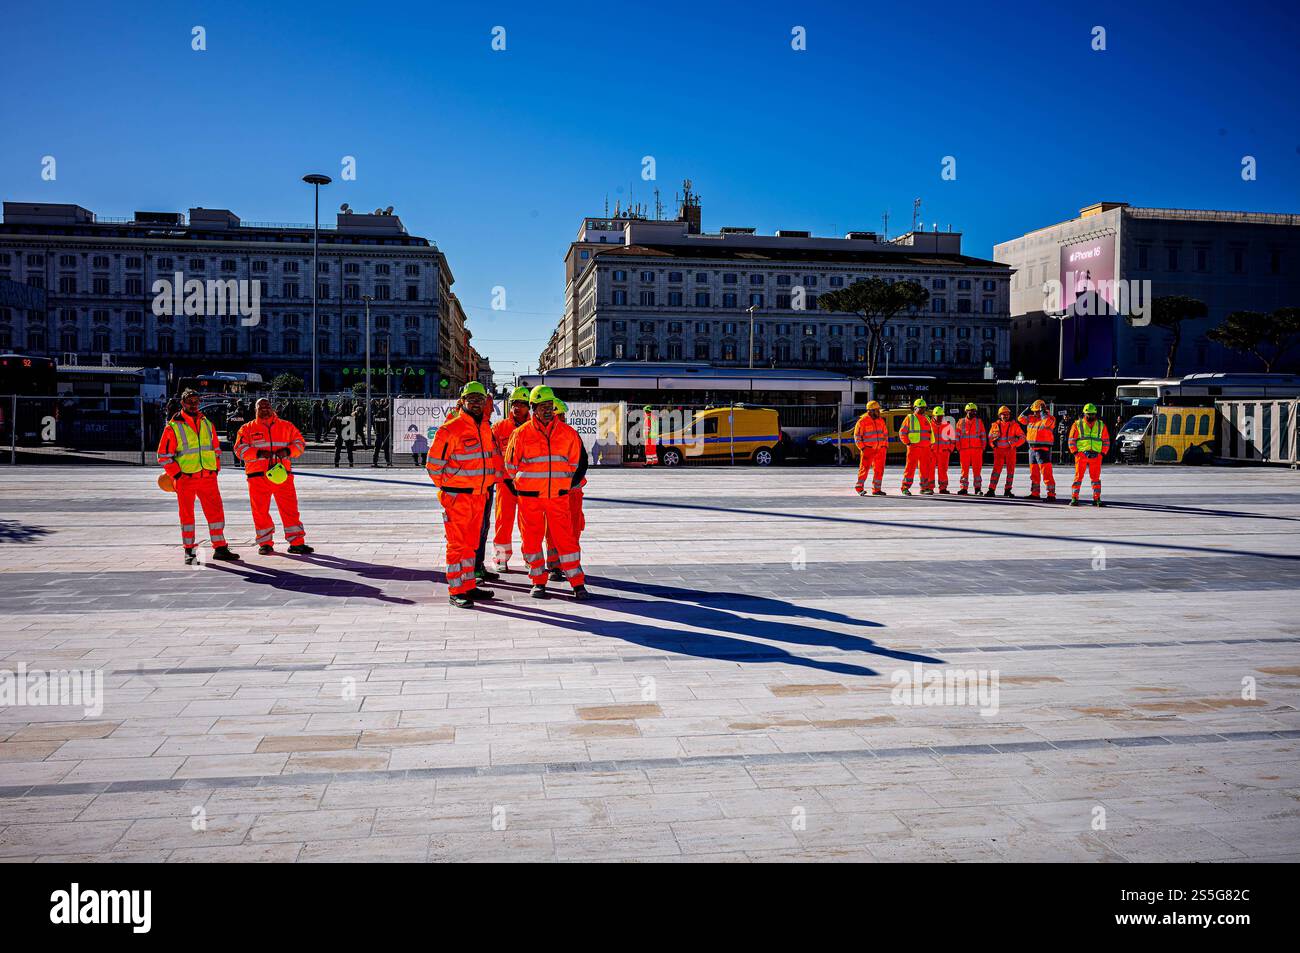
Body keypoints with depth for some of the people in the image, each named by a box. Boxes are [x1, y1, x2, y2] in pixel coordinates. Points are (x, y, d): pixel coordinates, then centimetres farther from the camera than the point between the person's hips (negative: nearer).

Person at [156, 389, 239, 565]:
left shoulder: (207, 424, 12)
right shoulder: (173, 427, -3)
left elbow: (216, 449, 21)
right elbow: (164, 455, -2)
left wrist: (215, 470, 11)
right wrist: (177, 475, -9)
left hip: (208, 478, 4)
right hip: (185, 479, -4)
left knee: (216, 512, 2)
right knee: (187, 515, 5)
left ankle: (220, 548, 10)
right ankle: (189, 552, 13)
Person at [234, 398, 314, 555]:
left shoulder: (285, 426, 12)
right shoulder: (247, 429, 8)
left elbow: (300, 442, 12)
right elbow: (240, 450, -1)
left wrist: (287, 451, -7)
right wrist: (259, 453, -15)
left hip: (282, 473, 1)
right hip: (258, 475, -1)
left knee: (290, 508, -1)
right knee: (260, 510, 2)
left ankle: (297, 543, 4)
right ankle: (265, 544, 15)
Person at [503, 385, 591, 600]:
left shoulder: (568, 433, 4)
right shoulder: (521, 433, -1)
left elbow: (577, 461, 17)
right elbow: (510, 464, 10)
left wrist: (569, 485, 19)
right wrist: (515, 486, 15)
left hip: (558, 496, 0)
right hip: (529, 496, 0)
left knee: (565, 538, -1)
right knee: (531, 539, 5)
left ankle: (578, 583, 4)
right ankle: (538, 581, 18)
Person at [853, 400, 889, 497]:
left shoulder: (881, 420, 11)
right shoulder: (863, 421, -6)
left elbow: (885, 434, 20)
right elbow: (857, 436, -4)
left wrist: (886, 446, 12)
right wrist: (862, 448, -11)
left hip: (880, 449, 6)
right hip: (868, 449, -6)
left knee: (879, 470, 6)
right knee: (865, 468, -9)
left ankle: (876, 489, 12)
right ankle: (859, 487, 1)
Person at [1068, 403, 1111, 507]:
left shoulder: (1101, 425, 11)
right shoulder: (1077, 424, 4)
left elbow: (1106, 441, 13)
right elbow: (1072, 440, 4)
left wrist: (1102, 453, 1)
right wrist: (1076, 452, -6)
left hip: (1096, 456, 2)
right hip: (1081, 455, -2)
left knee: (1096, 478, 4)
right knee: (1078, 477, -3)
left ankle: (1097, 499, 10)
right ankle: (1074, 498, 1)